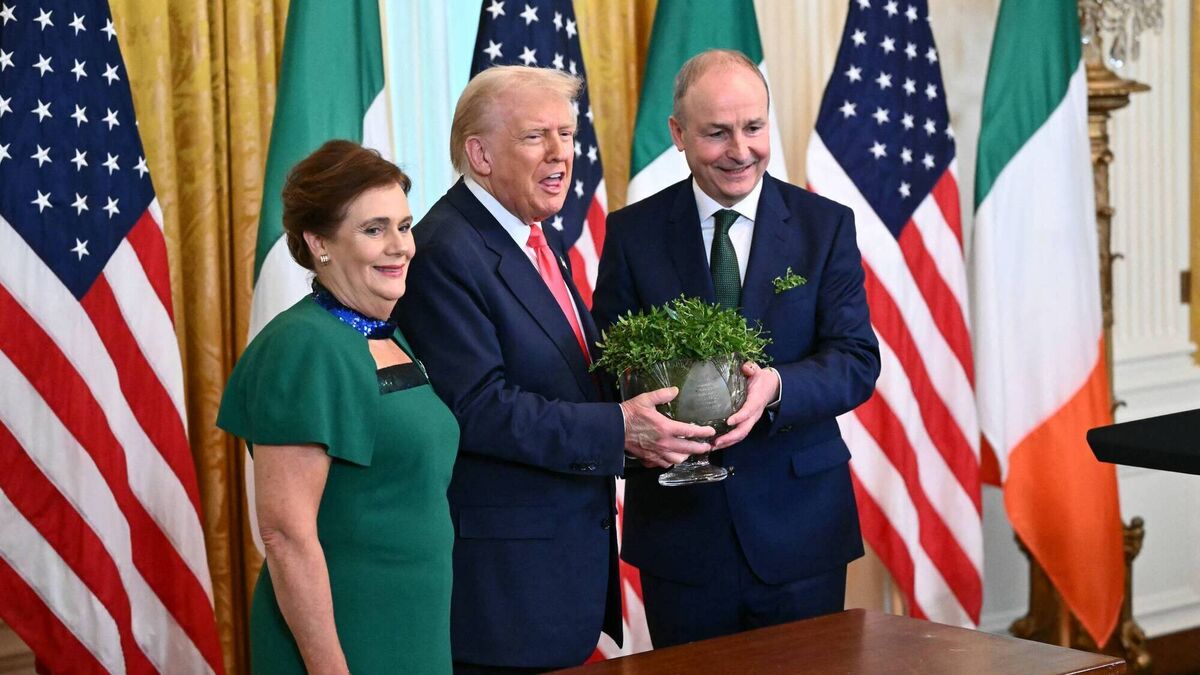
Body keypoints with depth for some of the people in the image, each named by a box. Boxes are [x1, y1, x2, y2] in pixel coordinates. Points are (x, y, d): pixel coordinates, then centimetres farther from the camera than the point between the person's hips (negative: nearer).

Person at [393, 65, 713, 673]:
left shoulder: (541, 240, 15)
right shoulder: (445, 253, -16)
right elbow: (478, 408, -22)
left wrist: (638, 409, 0)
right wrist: (618, 430, -23)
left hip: (571, 543, 9)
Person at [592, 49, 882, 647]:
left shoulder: (825, 226, 1)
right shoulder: (632, 232, 2)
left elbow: (857, 360, -6)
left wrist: (776, 388, -26)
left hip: (799, 524, 0)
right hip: (678, 525, 0)